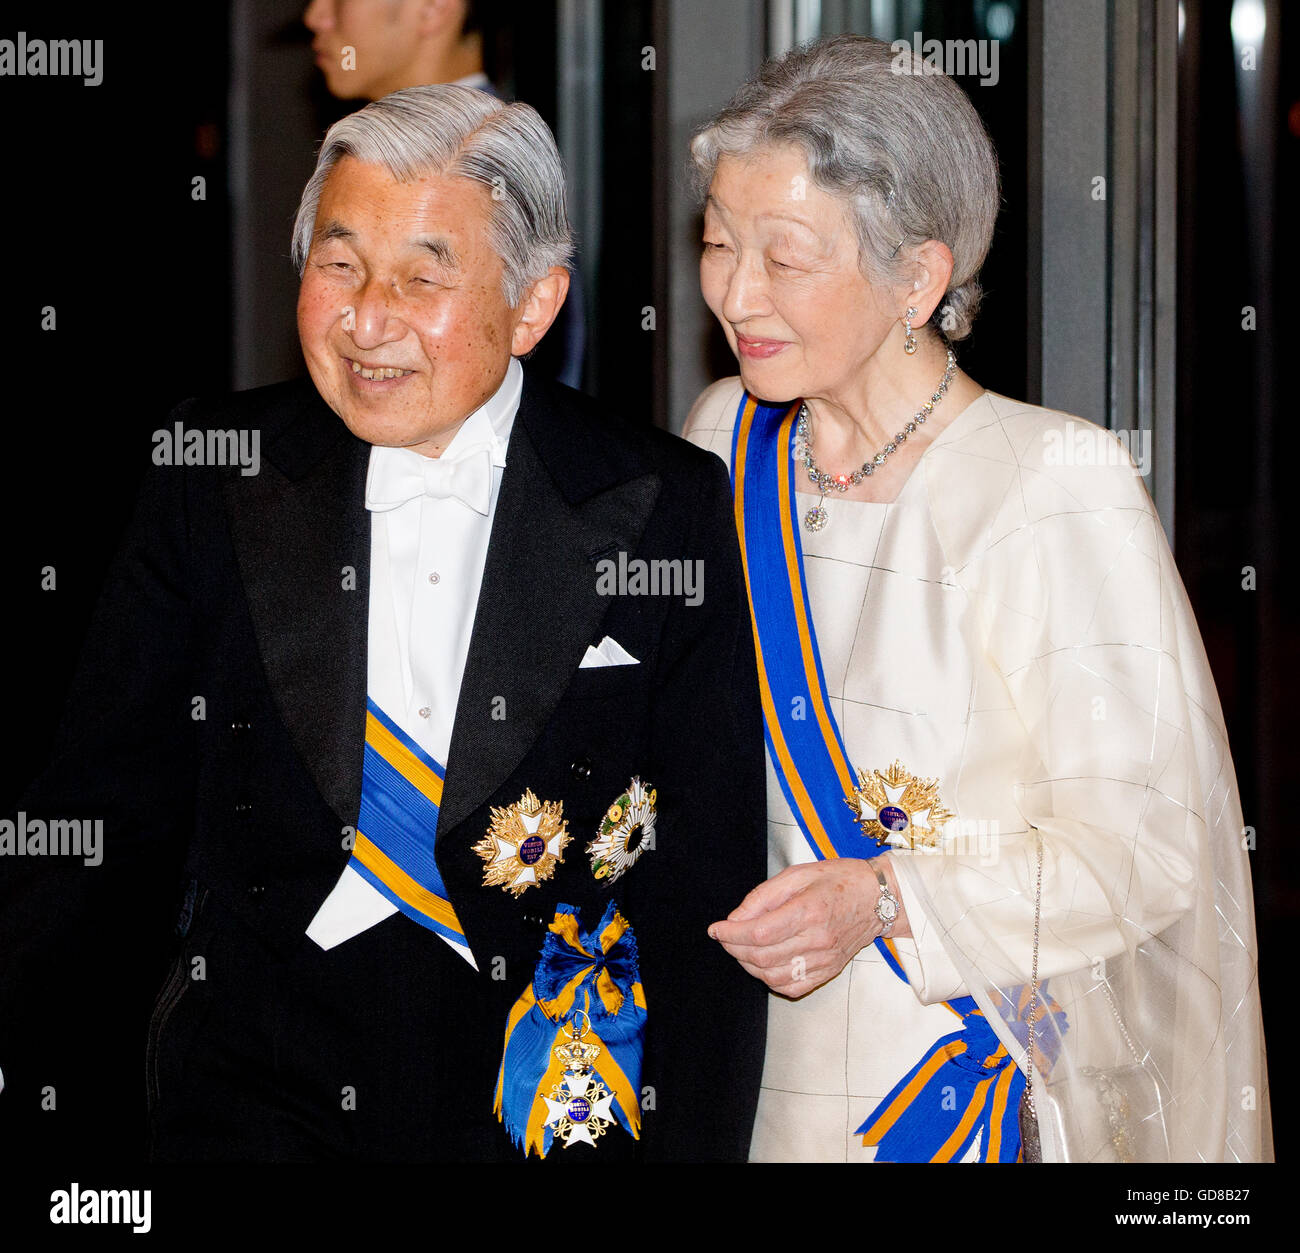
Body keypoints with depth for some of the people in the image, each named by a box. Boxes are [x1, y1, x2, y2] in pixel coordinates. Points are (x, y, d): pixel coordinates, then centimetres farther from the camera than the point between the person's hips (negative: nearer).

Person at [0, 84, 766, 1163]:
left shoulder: (669, 511, -7)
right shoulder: (217, 476, -2)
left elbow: (708, 888, -6)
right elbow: (108, 802, 2)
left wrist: (696, 1150, -11)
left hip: (552, 1101, -1)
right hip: (257, 1092, 1)